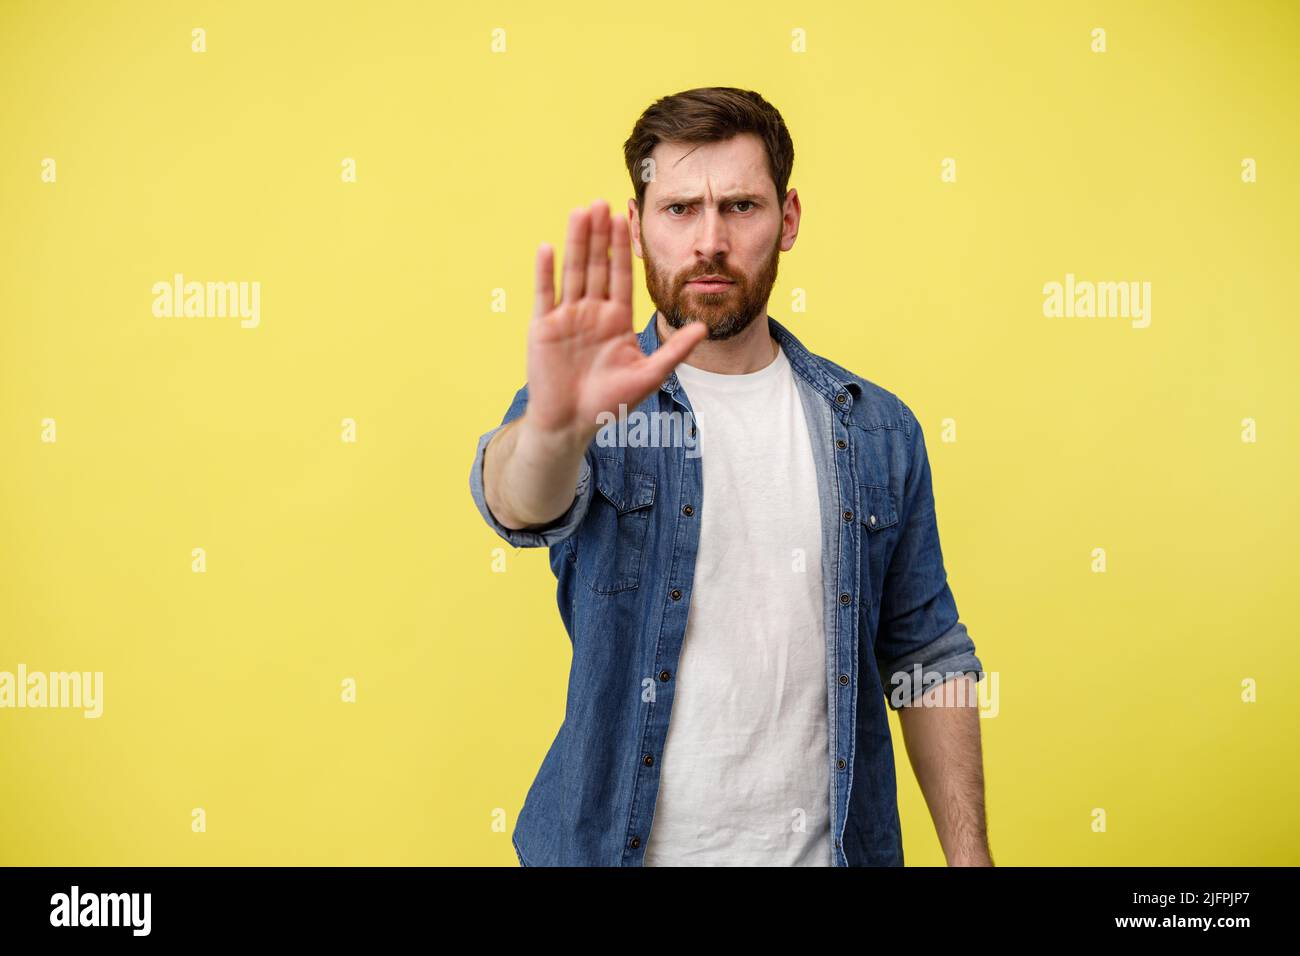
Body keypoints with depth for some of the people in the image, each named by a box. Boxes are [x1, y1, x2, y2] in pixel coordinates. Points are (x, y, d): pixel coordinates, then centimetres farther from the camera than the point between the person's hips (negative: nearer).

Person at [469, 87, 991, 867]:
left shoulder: (875, 429, -1)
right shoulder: (600, 403, -8)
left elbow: (929, 658, 2)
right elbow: (523, 506, -30)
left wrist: (970, 853, -1)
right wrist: (555, 423, -50)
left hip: (828, 845, 2)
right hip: (619, 841, -1)